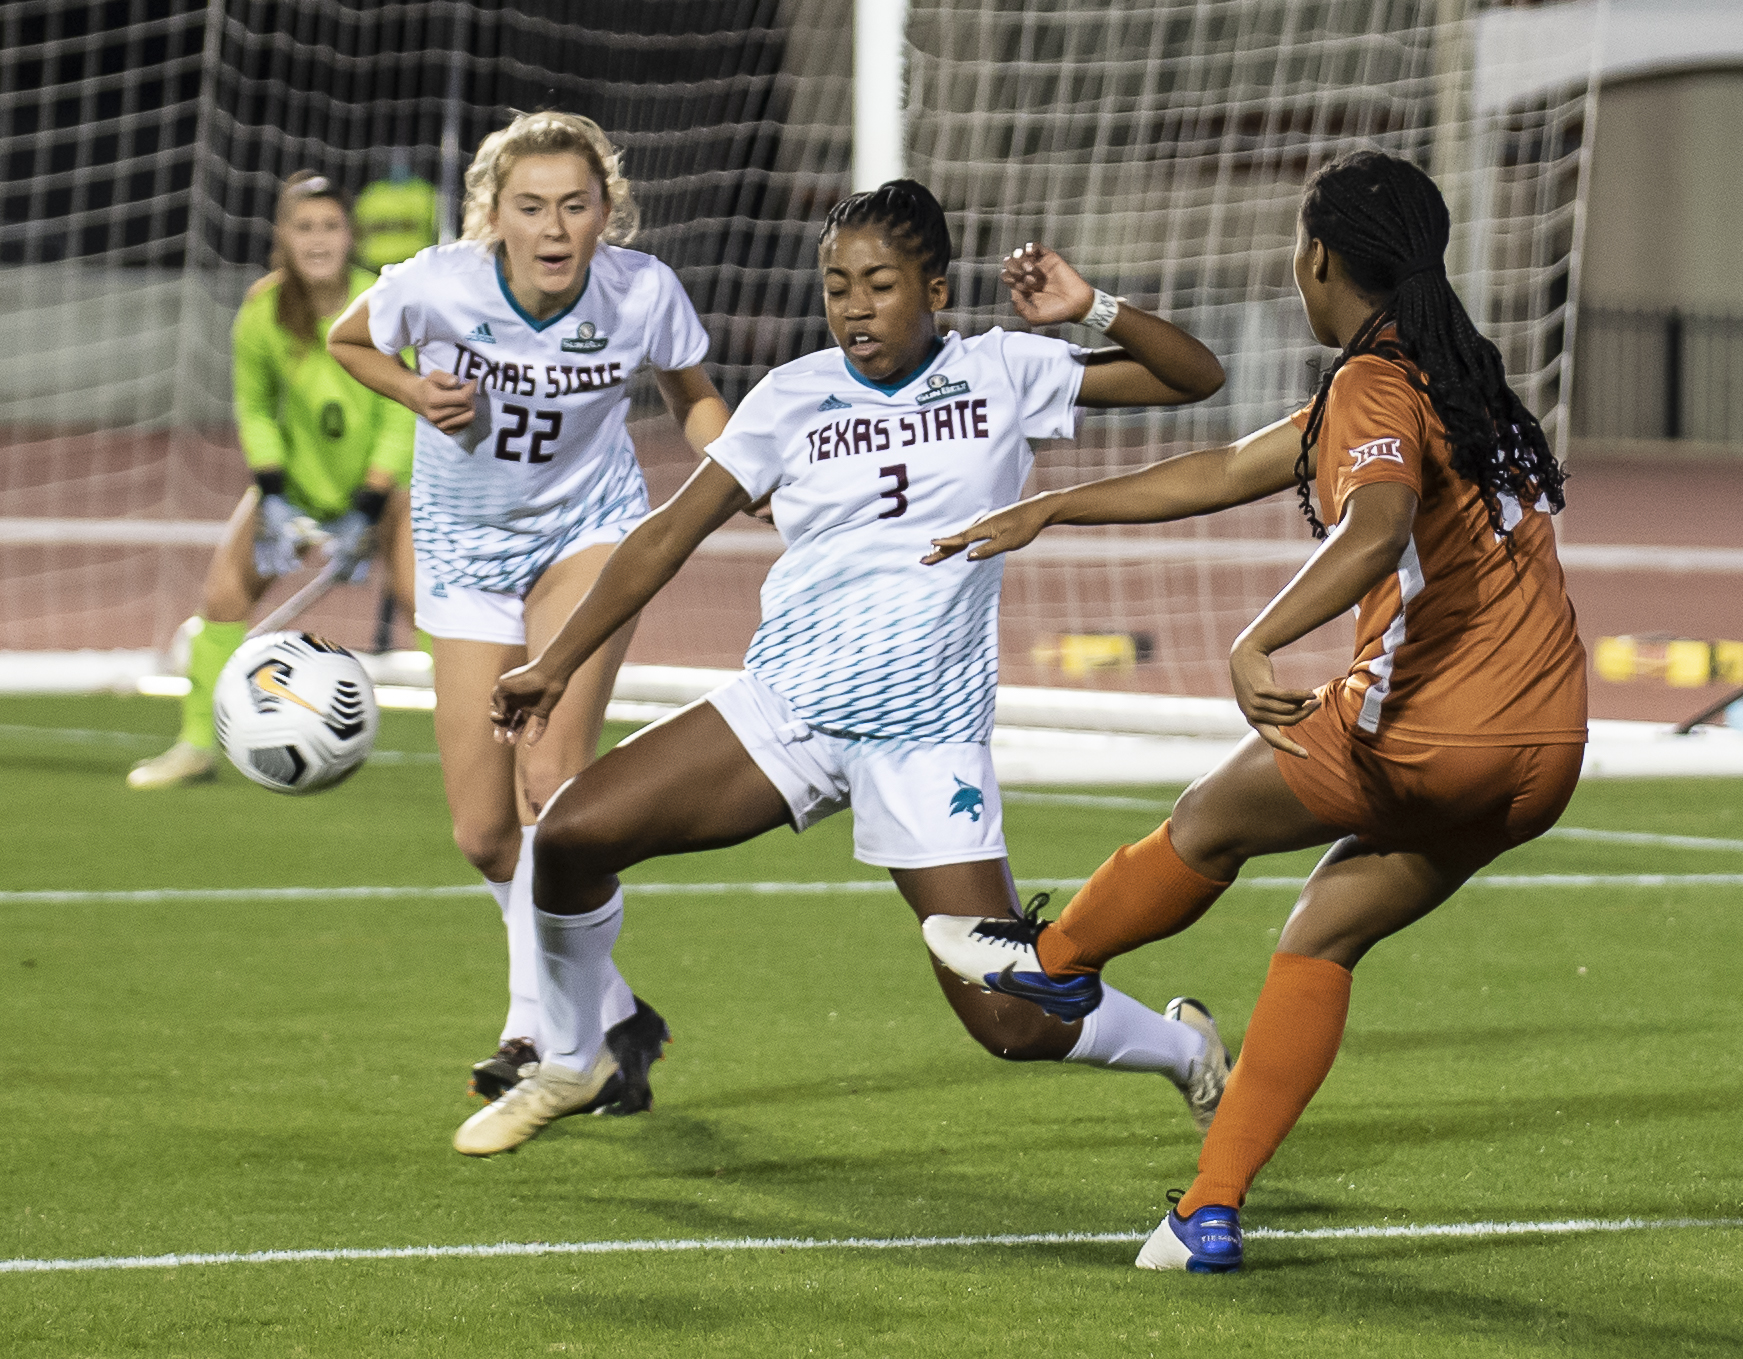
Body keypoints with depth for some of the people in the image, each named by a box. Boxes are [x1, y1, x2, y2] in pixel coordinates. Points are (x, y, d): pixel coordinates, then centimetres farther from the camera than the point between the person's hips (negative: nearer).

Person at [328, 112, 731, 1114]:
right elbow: (347, 341, 0)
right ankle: (615, 1017, 22)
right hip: (467, 544, 2)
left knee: (549, 780, -23)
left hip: (590, 525, -2)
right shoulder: (436, 286, -23)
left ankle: (546, 1027, -8)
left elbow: (693, 397, 0)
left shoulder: (643, 292, -21)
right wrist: (419, 394, -18)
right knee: (486, 832, 1)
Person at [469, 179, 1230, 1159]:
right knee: (573, 833, -16)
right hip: (788, 707, 2)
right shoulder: (794, 398, 5)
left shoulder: (1004, 375, 2)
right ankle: (570, 1063, 10)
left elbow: (1197, 378, 5)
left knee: (1013, 1023, -9)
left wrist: (1093, 309, -13)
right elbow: (672, 534, 9)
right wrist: (558, 664, 6)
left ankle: (1188, 1053, 24)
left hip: (931, 737, -2)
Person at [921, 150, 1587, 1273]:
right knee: (1324, 936, 18)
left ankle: (1057, 961, 43)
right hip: (1545, 755, 8)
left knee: (1211, 822, 18)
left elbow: (1377, 528, -34)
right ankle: (1212, 1211, 15)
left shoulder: (1375, 389, -11)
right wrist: (1048, 512, 30)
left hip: (1426, 735, -8)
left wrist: (1257, 642, -45)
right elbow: (1231, 471, 26)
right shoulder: (1445, 371, 19)